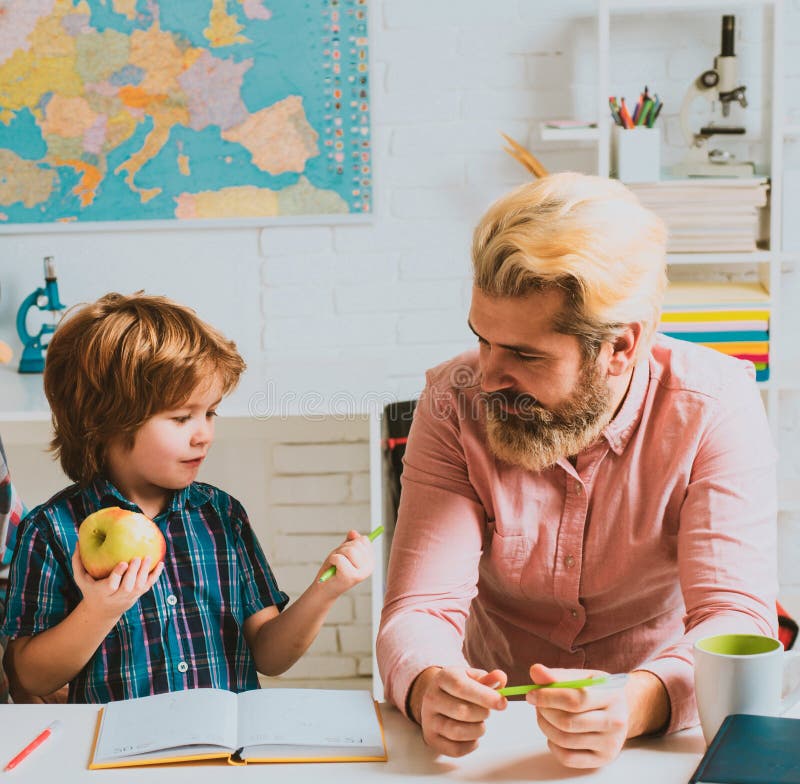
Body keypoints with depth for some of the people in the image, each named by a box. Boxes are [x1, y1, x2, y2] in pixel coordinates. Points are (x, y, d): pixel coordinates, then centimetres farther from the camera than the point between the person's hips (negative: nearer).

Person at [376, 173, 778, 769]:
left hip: (661, 736, -1)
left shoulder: (714, 406, -14)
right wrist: (430, 688, -37)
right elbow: (421, 610, -14)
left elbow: (737, 619, -20)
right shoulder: (455, 402, -10)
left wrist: (634, 705, -39)